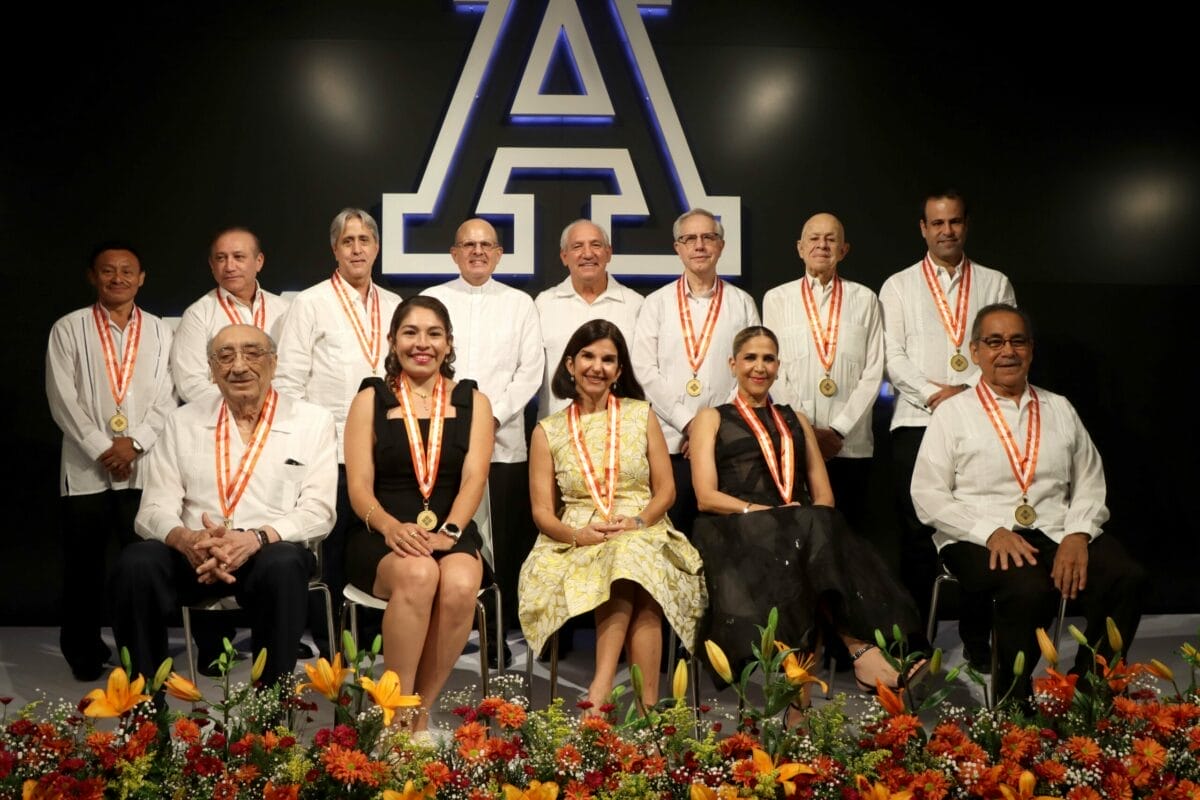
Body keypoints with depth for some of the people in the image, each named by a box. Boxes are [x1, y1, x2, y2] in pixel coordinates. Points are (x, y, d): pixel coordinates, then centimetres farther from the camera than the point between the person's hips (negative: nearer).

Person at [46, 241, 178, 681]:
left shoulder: (160, 332, 11)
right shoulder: (68, 329, 6)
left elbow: (168, 398, 4)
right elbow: (62, 398, -2)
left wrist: (135, 442, -10)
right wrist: (102, 449, -10)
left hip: (145, 466, 1)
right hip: (85, 467, -1)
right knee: (83, 565, 6)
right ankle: (84, 651, 21)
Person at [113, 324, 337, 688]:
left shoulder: (313, 421, 6)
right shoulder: (183, 422, 13)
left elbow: (317, 511, -2)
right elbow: (154, 510, 5)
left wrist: (257, 538, -21)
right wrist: (187, 540, -20)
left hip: (274, 553, -2)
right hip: (194, 556, 2)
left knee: (282, 565, -35)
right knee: (137, 563, -27)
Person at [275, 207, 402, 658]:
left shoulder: (393, 306, 14)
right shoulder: (311, 303, 2)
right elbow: (289, 381, -2)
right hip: (330, 452, -4)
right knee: (331, 557, 1)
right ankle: (330, 655, 13)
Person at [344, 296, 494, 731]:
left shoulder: (472, 402, 13)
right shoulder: (370, 400, 10)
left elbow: (474, 478, -1)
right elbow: (359, 485, 0)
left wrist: (448, 532, -19)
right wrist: (391, 527, -21)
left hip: (452, 534, 1)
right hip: (381, 537, -1)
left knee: (460, 585, -33)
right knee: (418, 574, -36)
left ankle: (421, 710, -15)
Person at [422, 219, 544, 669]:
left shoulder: (519, 303, 13)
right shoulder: (432, 300, 13)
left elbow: (531, 369, 5)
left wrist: (495, 414, -8)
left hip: (503, 441, 0)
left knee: (503, 543, -1)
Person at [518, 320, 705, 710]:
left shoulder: (642, 416, 13)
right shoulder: (548, 431, 11)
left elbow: (665, 489, 9)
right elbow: (542, 511, 5)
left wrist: (638, 522, -11)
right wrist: (580, 535, -15)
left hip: (644, 535, 1)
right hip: (576, 543, 0)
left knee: (633, 558, -37)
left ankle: (599, 692, -40)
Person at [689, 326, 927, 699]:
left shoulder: (796, 422, 28)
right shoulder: (712, 419, 17)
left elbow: (824, 496, 17)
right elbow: (706, 496, 2)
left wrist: (811, 521, -7)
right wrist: (761, 511, -14)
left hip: (802, 531, 3)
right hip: (736, 533, -3)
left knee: (819, 526, -33)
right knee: (808, 531, -34)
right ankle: (860, 648, -42)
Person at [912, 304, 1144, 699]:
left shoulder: (1060, 410, 19)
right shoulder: (953, 412, 6)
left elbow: (1090, 485, 14)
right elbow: (927, 494, -1)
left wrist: (1078, 534, -7)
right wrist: (991, 532, -14)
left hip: (1059, 534, 4)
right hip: (981, 542, -4)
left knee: (1126, 577, -25)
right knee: (1030, 589, -35)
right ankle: (1014, 704, -13)